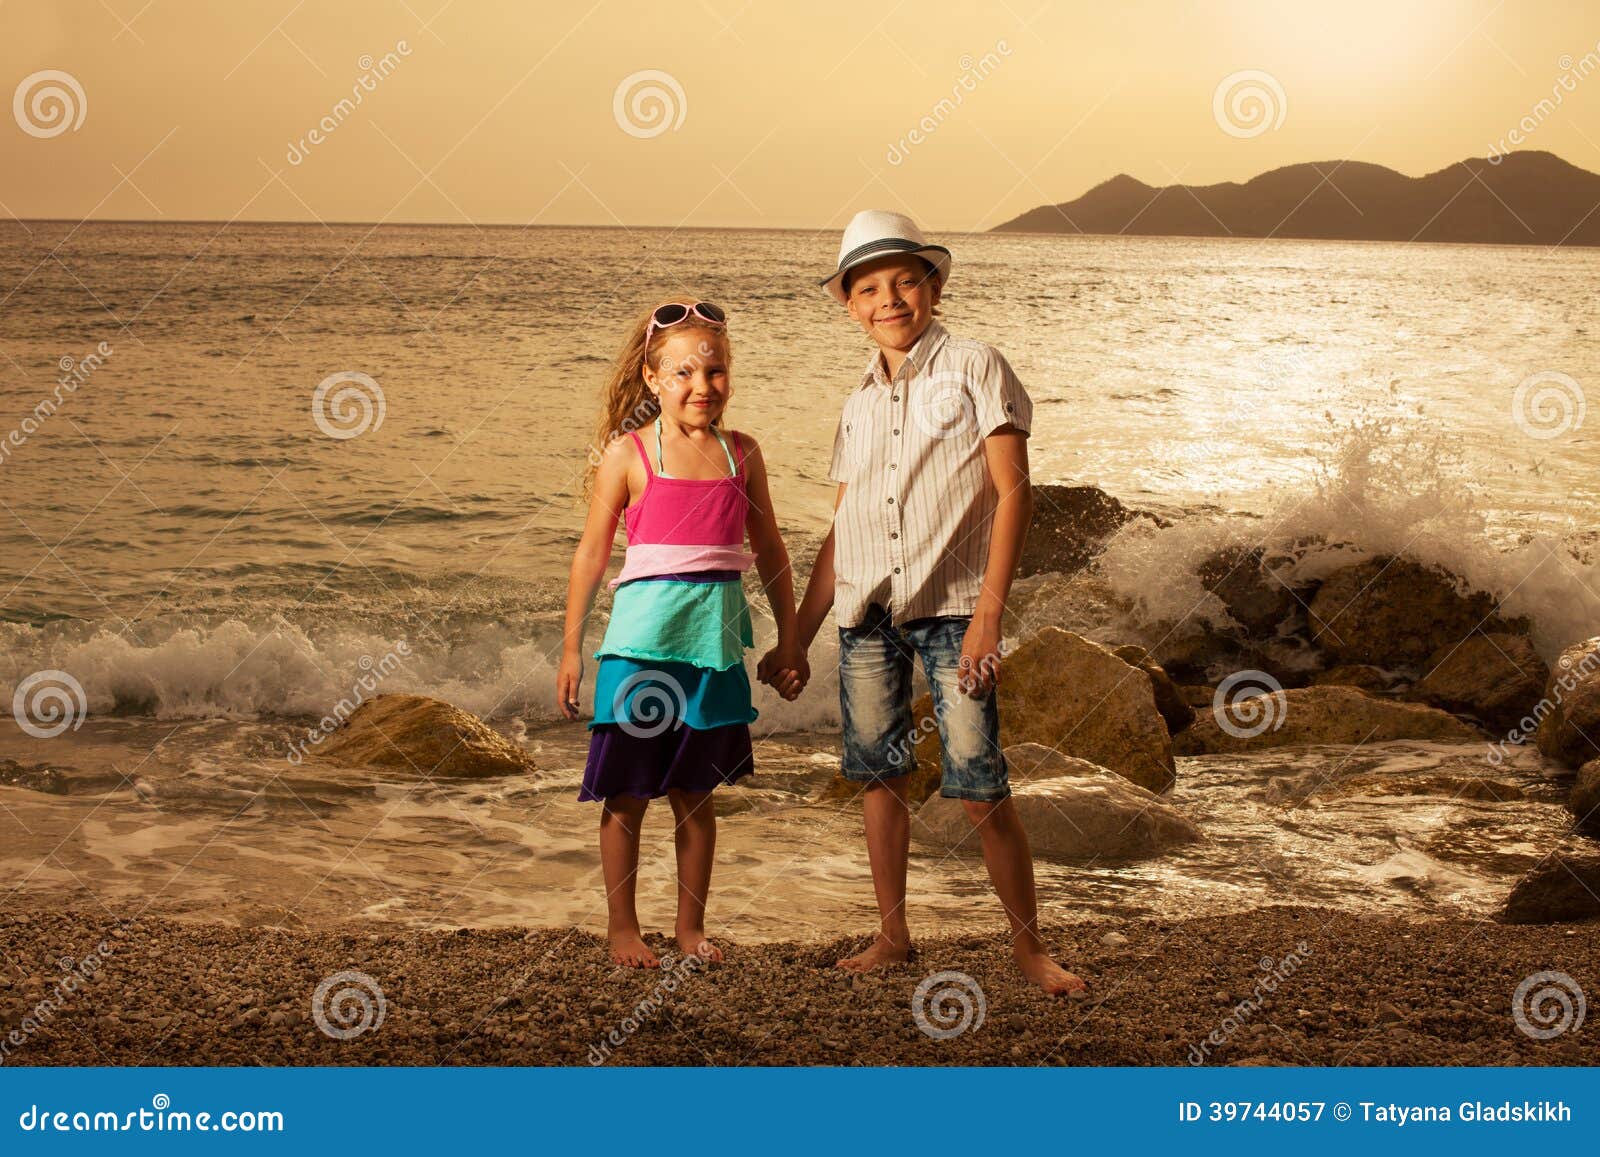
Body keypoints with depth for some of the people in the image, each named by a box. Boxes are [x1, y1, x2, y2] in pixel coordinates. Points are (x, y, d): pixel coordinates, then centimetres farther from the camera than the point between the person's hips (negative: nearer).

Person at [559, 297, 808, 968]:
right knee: (627, 793, 5)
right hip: (643, 636, -3)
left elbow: (769, 549, 14)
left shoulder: (741, 454, 6)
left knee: (695, 793, 11)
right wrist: (571, 649, -1)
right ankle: (621, 925, 19)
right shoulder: (629, 454, -4)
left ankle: (691, 926, 24)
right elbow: (591, 553, -1)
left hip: (716, 637, 3)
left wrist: (789, 639, 15)